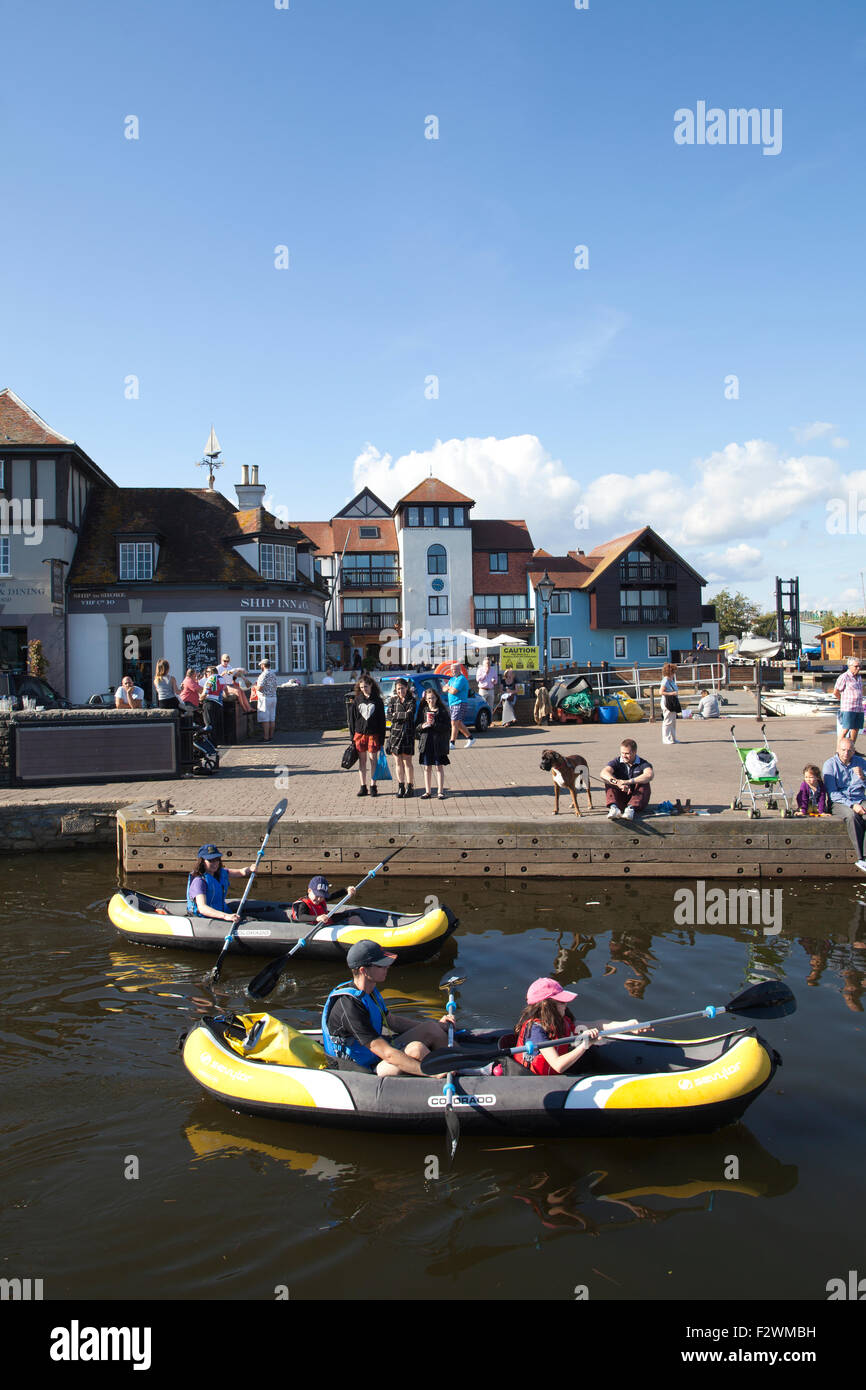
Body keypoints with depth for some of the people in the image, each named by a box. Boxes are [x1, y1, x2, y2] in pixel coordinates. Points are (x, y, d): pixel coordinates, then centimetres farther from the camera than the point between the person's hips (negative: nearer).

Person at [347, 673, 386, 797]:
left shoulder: (377, 700, 2)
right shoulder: (356, 700, 7)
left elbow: (382, 720, 2)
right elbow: (352, 718, 9)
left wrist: (381, 738, -4)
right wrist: (352, 735, 3)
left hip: (373, 734, -2)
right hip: (359, 733, 2)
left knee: (373, 759, -1)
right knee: (362, 760, 5)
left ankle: (373, 786, 6)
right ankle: (363, 786, 11)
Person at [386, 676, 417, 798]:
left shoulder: (412, 700, 0)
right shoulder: (393, 700, 9)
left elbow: (411, 715, -14)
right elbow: (389, 716, -1)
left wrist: (396, 715, -5)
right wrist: (404, 715, -9)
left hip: (408, 733, -3)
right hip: (395, 732, 3)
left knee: (407, 761, -3)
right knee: (398, 761, 5)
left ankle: (410, 786, 4)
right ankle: (400, 786, 11)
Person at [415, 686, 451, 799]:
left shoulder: (442, 711, -2)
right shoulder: (422, 710, 6)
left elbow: (447, 727, -7)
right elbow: (416, 726, 7)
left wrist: (434, 724, -17)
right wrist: (422, 726, -14)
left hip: (439, 743, -2)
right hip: (425, 742, 2)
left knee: (439, 767, 3)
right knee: (427, 768, 8)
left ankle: (441, 791, 10)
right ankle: (427, 791, 16)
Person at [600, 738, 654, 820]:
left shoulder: (642, 764, -5)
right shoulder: (617, 762, 0)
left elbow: (649, 775, -29)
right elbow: (603, 773, -21)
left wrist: (628, 782, -39)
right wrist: (617, 783, -40)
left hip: (637, 798, -1)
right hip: (620, 800, 1)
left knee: (644, 783, -24)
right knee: (609, 780, -17)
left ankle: (631, 808, -44)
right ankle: (614, 807, -41)